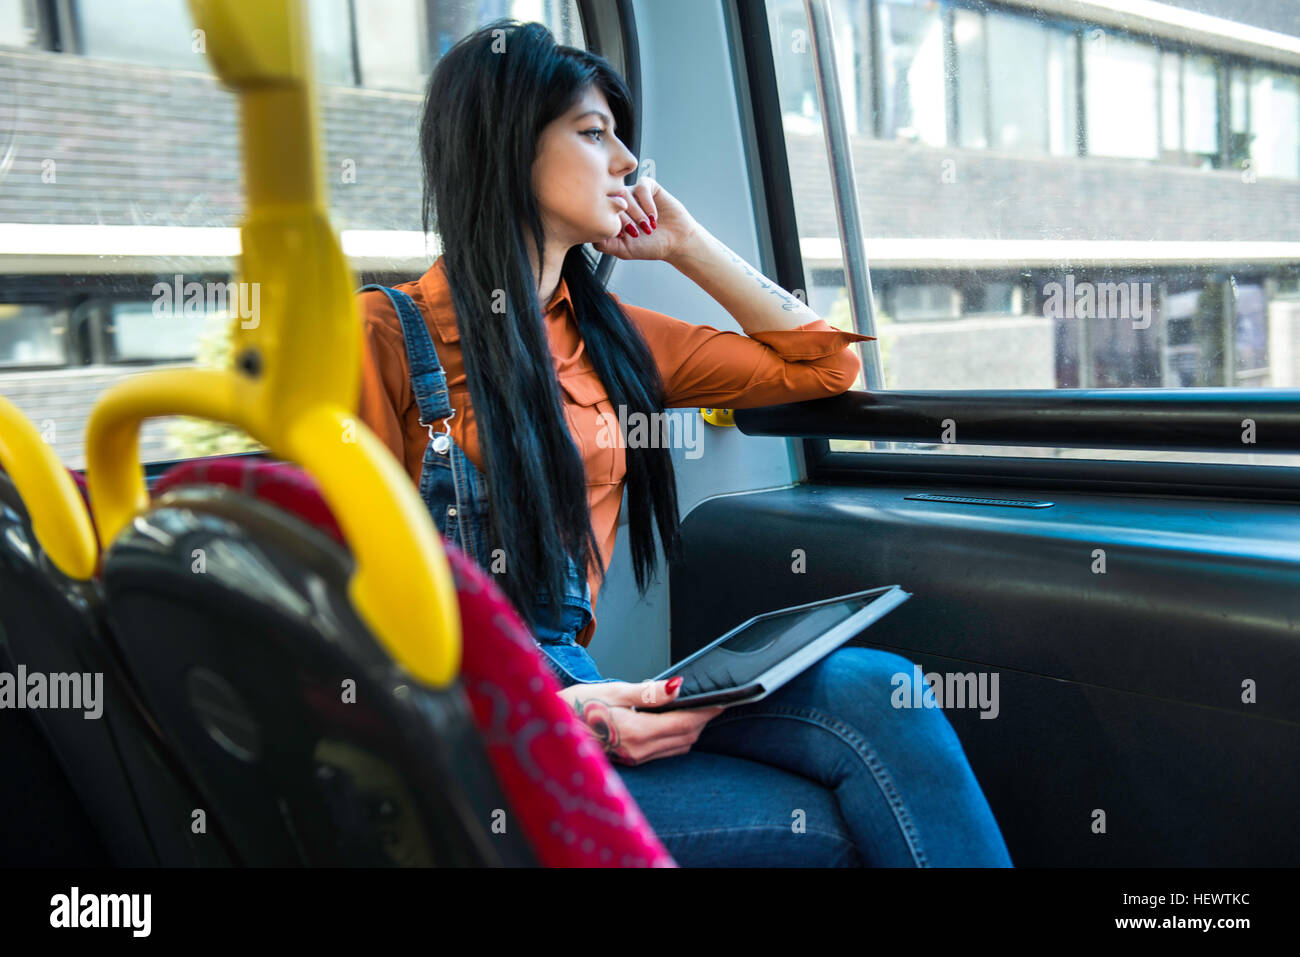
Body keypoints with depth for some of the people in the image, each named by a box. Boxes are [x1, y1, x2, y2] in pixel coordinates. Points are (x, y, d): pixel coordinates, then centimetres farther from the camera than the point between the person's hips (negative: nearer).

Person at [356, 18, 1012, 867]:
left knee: (870, 693, -20)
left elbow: (824, 363, 20)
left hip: (580, 700, 6)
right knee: (823, 826, -24)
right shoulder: (386, 341, -6)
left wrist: (686, 243, 14)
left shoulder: (604, 335, 13)